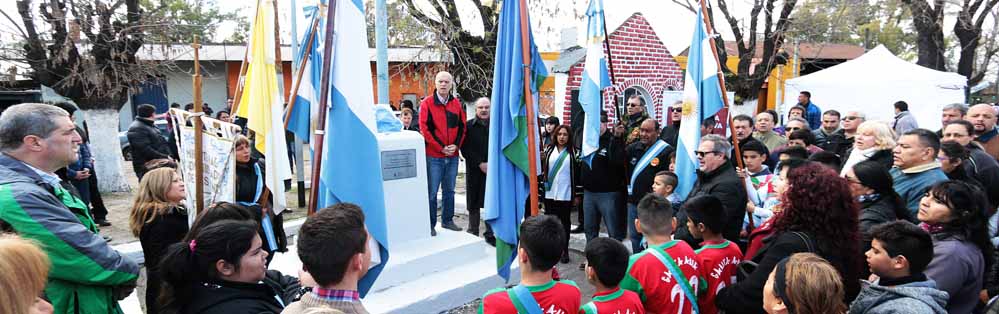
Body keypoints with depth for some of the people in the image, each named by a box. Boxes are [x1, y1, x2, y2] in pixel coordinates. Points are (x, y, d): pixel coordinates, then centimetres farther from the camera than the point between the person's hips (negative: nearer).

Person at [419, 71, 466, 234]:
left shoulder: (456, 103, 9)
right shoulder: (427, 103, -4)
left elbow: (462, 127, 12)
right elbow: (424, 129, -9)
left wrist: (456, 145, -3)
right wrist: (441, 148, -12)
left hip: (453, 156, 5)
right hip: (434, 156, -4)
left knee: (449, 190, 14)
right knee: (432, 192, -3)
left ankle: (447, 220, 25)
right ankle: (430, 225, 6)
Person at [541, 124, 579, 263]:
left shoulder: (573, 152, -2)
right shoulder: (549, 150, 7)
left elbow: (577, 174, -2)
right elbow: (542, 170, 13)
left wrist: (576, 195, -4)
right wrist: (541, 160, -9)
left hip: (566, 194, -3)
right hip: (549, 193, 3)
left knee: (564, 222, 6)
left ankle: (564, 250, 14)